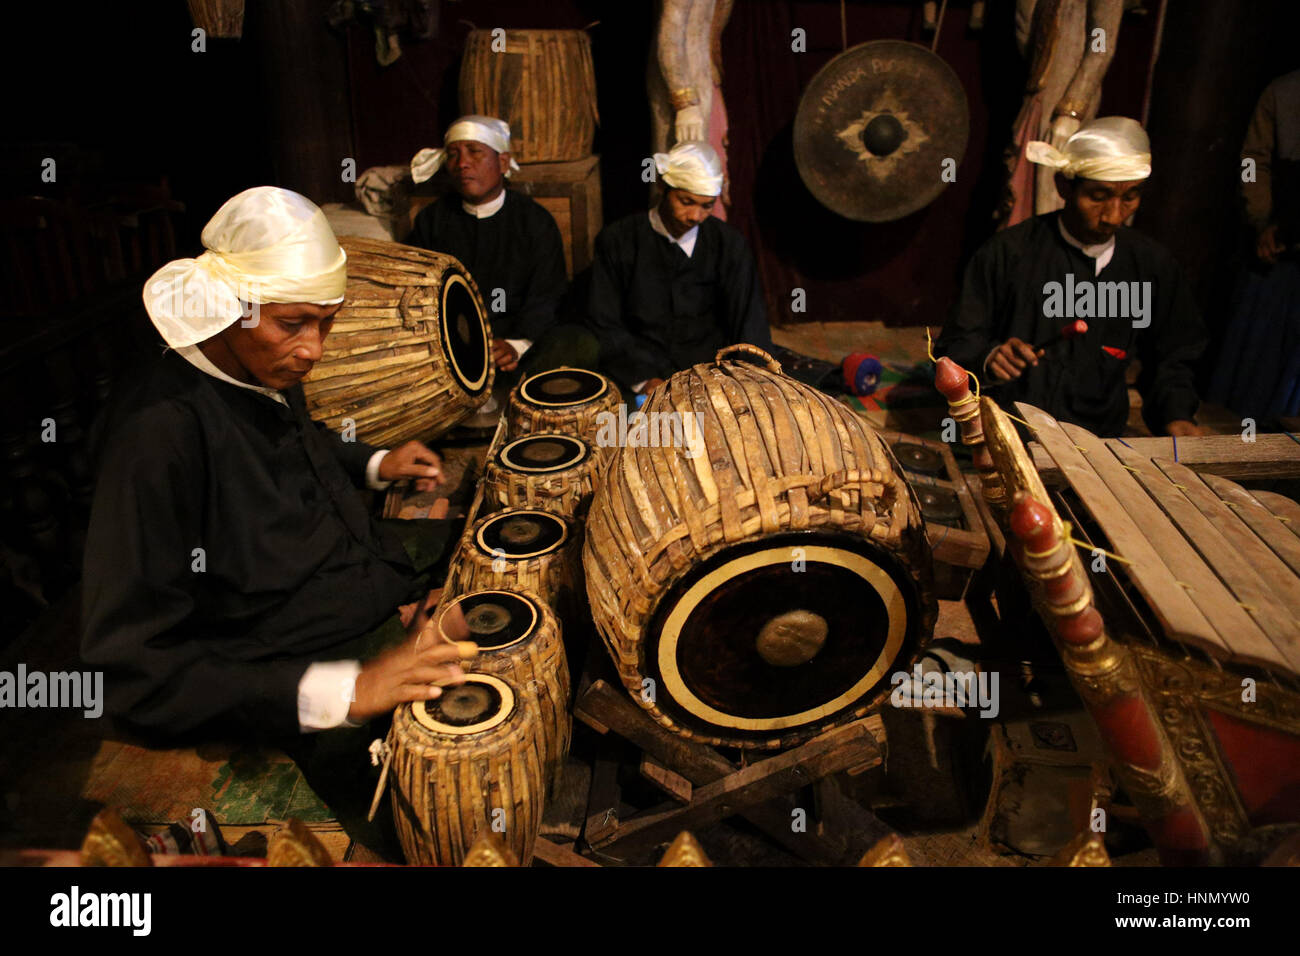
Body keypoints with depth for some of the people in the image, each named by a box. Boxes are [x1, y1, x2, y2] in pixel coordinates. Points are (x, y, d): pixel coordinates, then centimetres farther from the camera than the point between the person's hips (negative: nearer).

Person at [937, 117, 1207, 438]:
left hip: (1101, 443, 5)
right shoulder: (1007, 252, -2)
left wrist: (1177, 416, 3)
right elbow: (955, 347, 0)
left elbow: (1170, 359, 20)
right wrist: (988, 359, -21)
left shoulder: (1154, 265, 8)